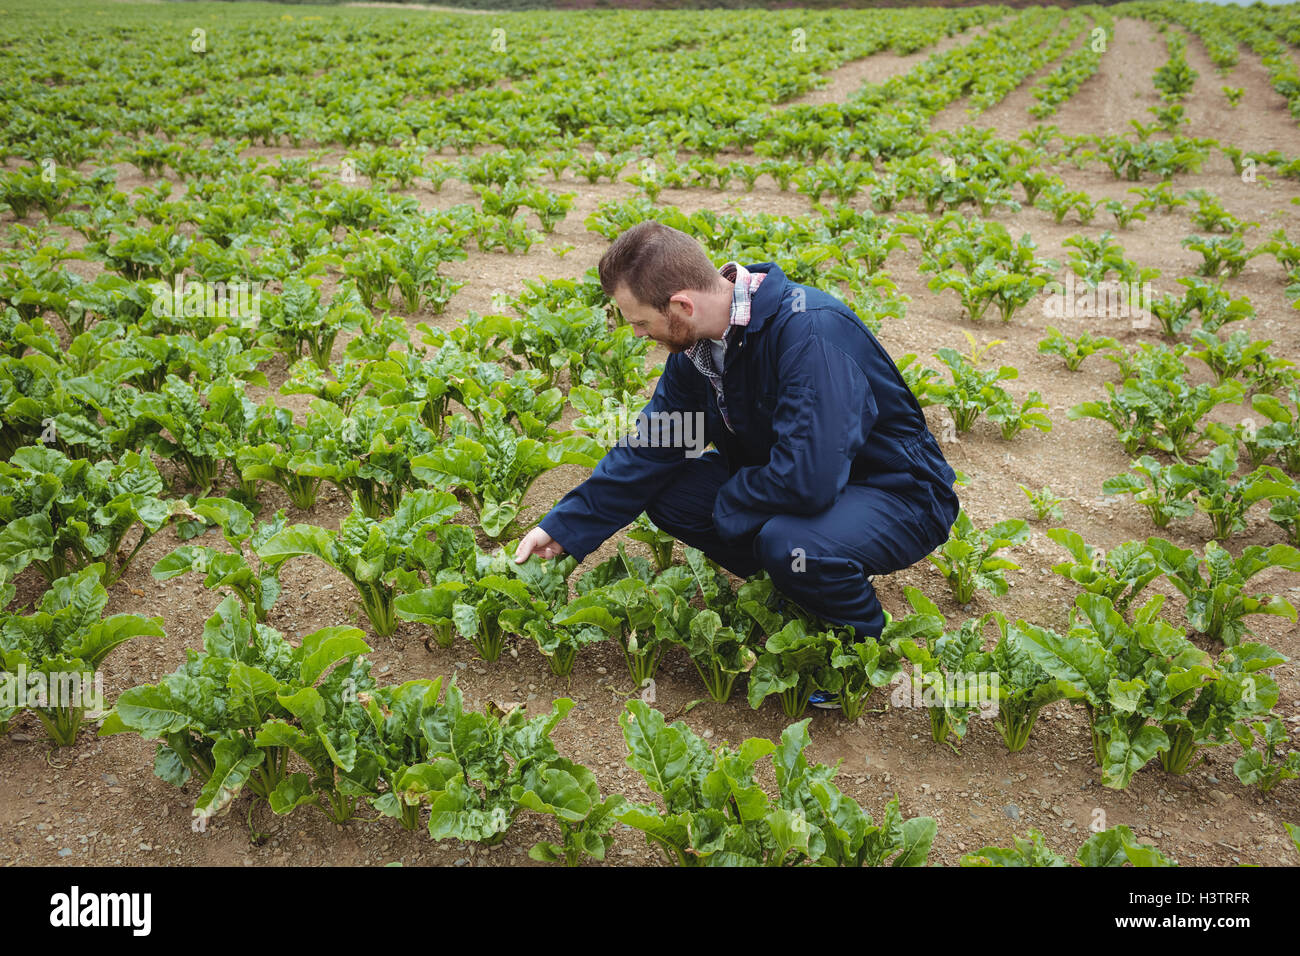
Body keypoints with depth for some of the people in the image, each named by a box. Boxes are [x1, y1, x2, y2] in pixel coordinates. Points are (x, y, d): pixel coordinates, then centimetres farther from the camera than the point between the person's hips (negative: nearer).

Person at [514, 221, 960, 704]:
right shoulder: (696, 346, -5)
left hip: (898, 495, -7)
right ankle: (794, 587, 8)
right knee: (665, 490, -6)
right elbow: (650, 448, 3)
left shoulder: (811, 330, -33)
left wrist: (726, 502, -19)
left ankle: (865, 637, -4)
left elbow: (808, 479, -38)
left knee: (790, 542, -37)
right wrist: (564, 527, 1)